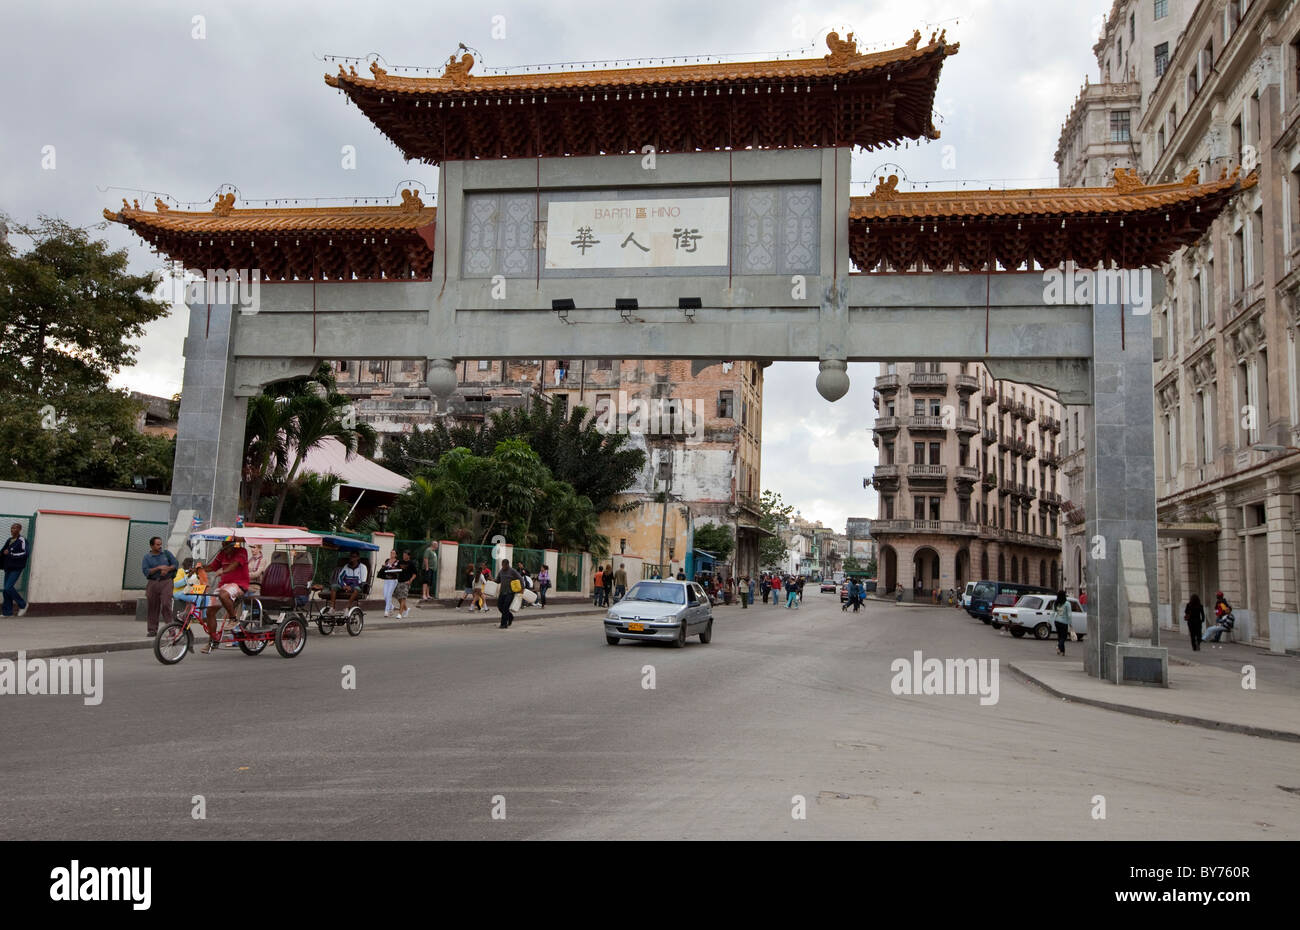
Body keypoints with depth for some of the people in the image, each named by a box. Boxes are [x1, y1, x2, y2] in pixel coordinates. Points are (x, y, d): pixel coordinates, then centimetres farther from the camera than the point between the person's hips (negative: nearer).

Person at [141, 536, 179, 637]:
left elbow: (176, 564, 7)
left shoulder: (166, 553, 11)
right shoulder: (146, 557, 6)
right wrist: (158, 568, -15)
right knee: (152, 608, 3)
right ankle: (152, 630, 10)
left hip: (166, 582, -1)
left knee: (166, 605, -13)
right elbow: (146, 571, -6)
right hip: (152, 583, 1)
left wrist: (167, 569, -10)